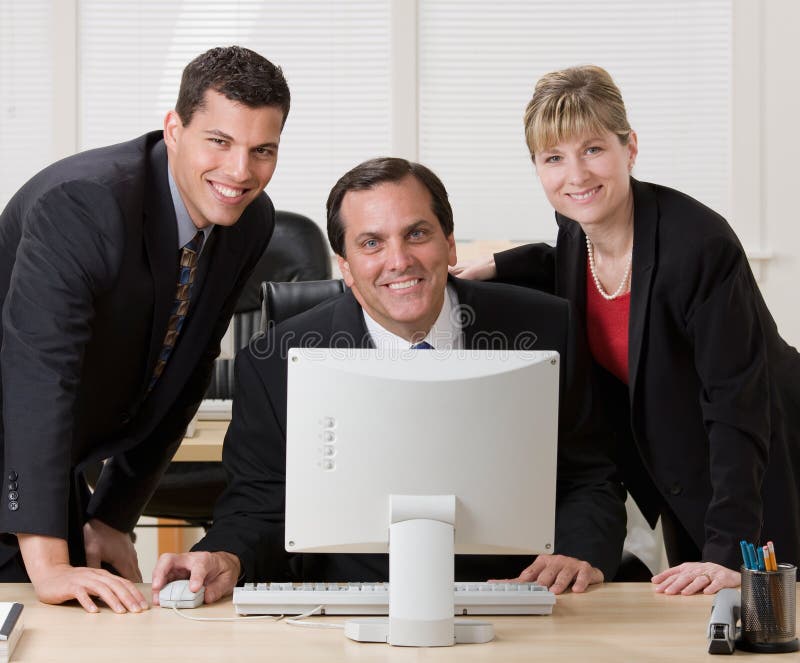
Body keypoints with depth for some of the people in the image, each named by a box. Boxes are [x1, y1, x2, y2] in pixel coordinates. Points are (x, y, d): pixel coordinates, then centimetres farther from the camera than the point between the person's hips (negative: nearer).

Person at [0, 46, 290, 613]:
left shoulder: (251, 221, -6)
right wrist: (48, 565, -45)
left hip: (62, 473, 7)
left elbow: (187, 373, 3)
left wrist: (115, 517, 0)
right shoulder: (80, 204, -31)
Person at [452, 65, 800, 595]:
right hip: (682, 482, 7)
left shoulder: (700, 243, -30)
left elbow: (737, 402, -30)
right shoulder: (578, 225, -9)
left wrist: (729, 552, -34)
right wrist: (497, 268, -2)